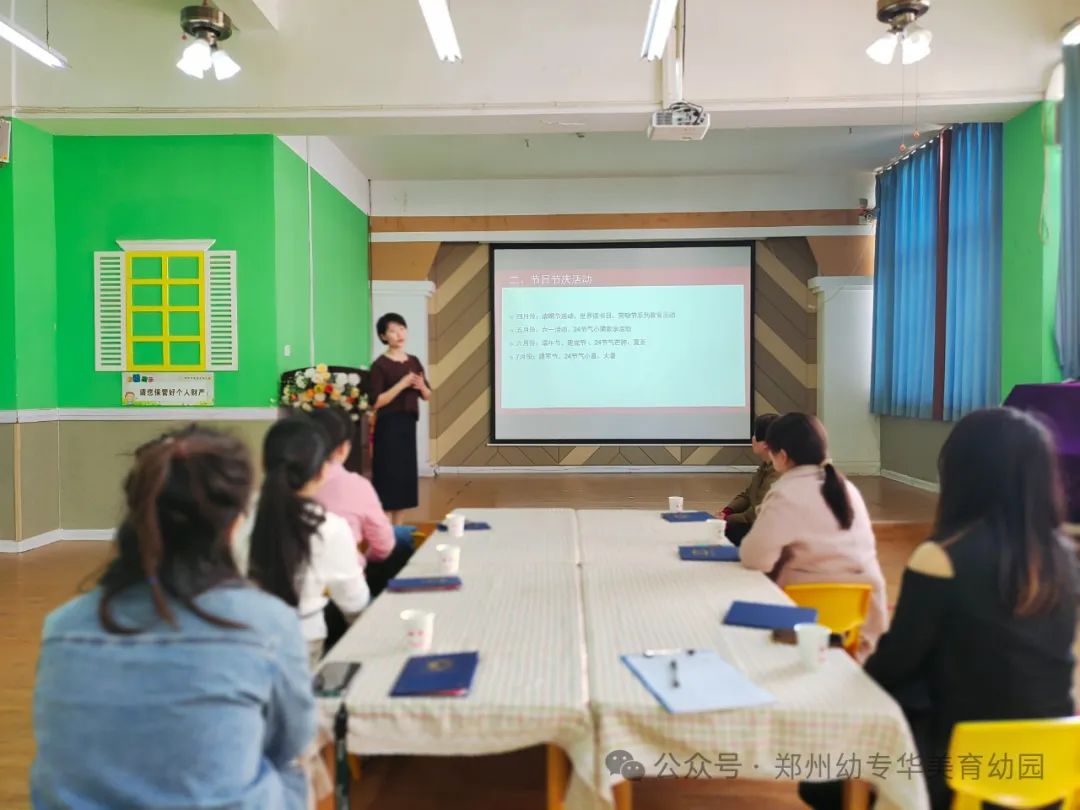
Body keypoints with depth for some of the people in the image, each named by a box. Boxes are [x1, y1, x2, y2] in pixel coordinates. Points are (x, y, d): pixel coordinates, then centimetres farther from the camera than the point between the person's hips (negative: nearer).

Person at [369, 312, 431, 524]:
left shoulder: (413, 362, 10)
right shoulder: (380, 365, -9)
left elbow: (427, 396, 14)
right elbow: (376, 402, -15)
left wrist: (421, 386, -8)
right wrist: (402, 384, -20)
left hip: (409, 423, 7)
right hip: (388, 426, -6)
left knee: (406, 476, 10)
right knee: (388, 476, -4)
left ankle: (398, 529, 20)